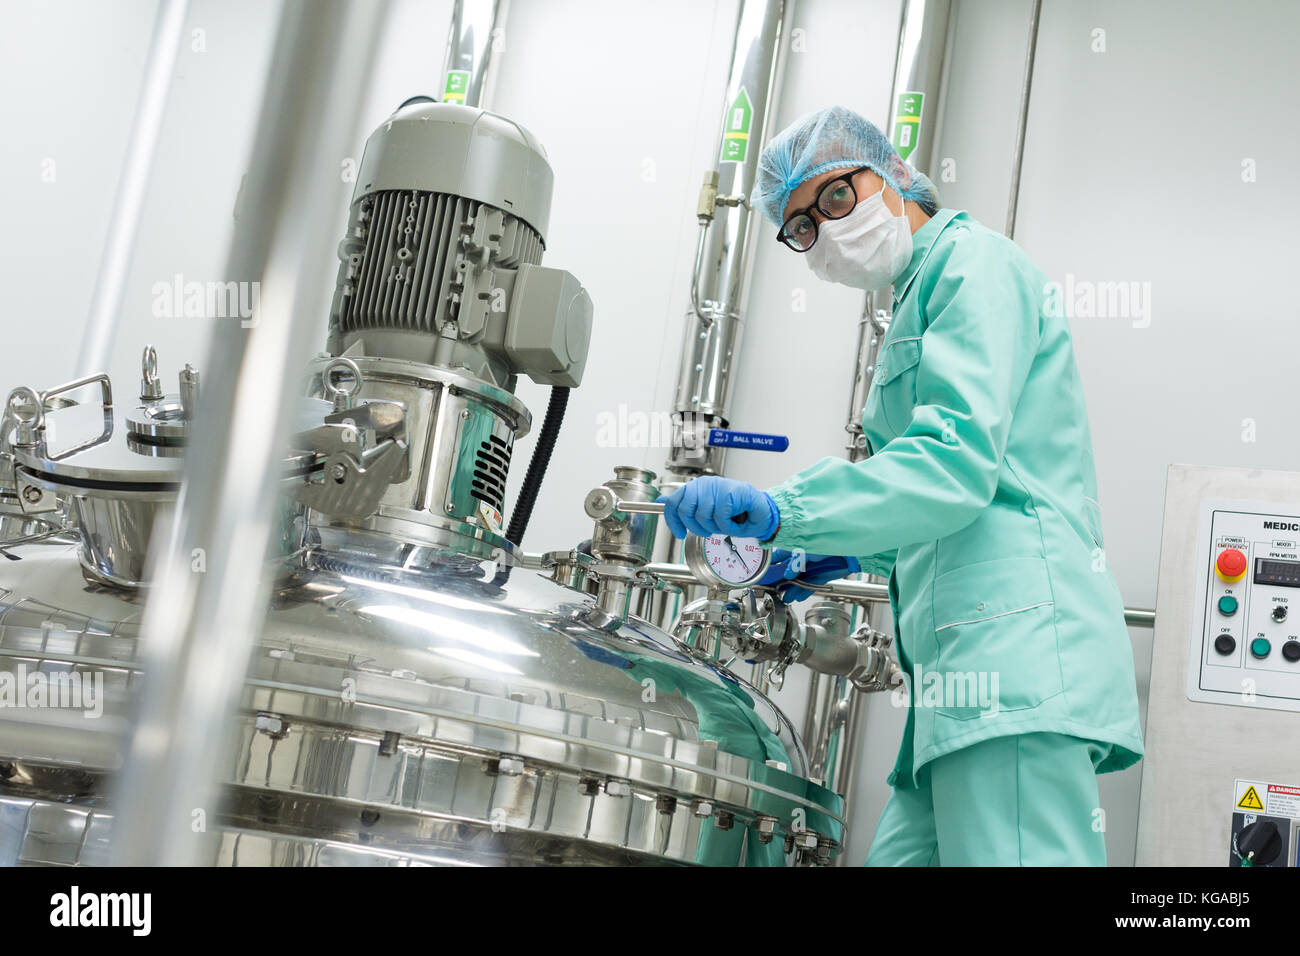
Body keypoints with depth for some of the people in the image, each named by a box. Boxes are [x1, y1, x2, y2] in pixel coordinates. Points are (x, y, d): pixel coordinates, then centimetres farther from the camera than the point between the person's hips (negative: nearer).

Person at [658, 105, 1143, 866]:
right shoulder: (923, 297, 28)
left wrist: (780, 512, -26)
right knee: (904, 854, 8)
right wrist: (859, 555, 24)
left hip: (1017, 648, -10)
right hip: (975, 665, 10)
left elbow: (958, 459, -18)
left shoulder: (974, 262, -2)